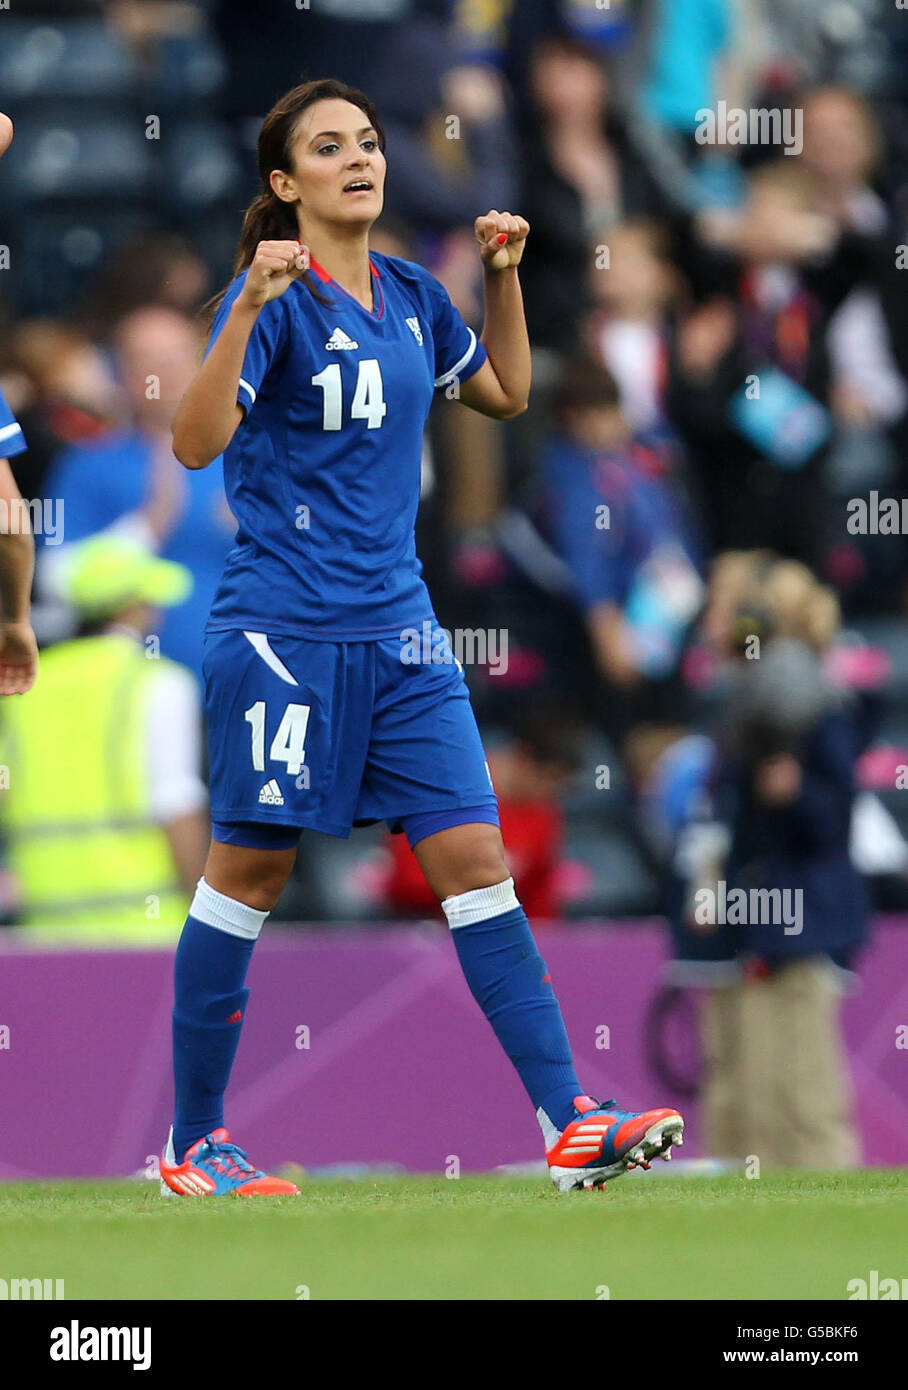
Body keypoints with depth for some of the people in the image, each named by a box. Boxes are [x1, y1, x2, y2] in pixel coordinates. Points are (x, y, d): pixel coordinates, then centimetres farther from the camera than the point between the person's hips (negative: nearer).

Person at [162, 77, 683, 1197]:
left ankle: (572, 1127, -6)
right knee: (248, 873, 1)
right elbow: (195, 442, -22)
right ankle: (192, 1146, 12)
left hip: (397, 633, 6)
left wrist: (504, 277, 14)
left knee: (475, 860, -2)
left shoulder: (411, 297, 10)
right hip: (283, 630, -6)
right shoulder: (276, 300, -10)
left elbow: (506, 393, 28)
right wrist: (248, 308, -32)